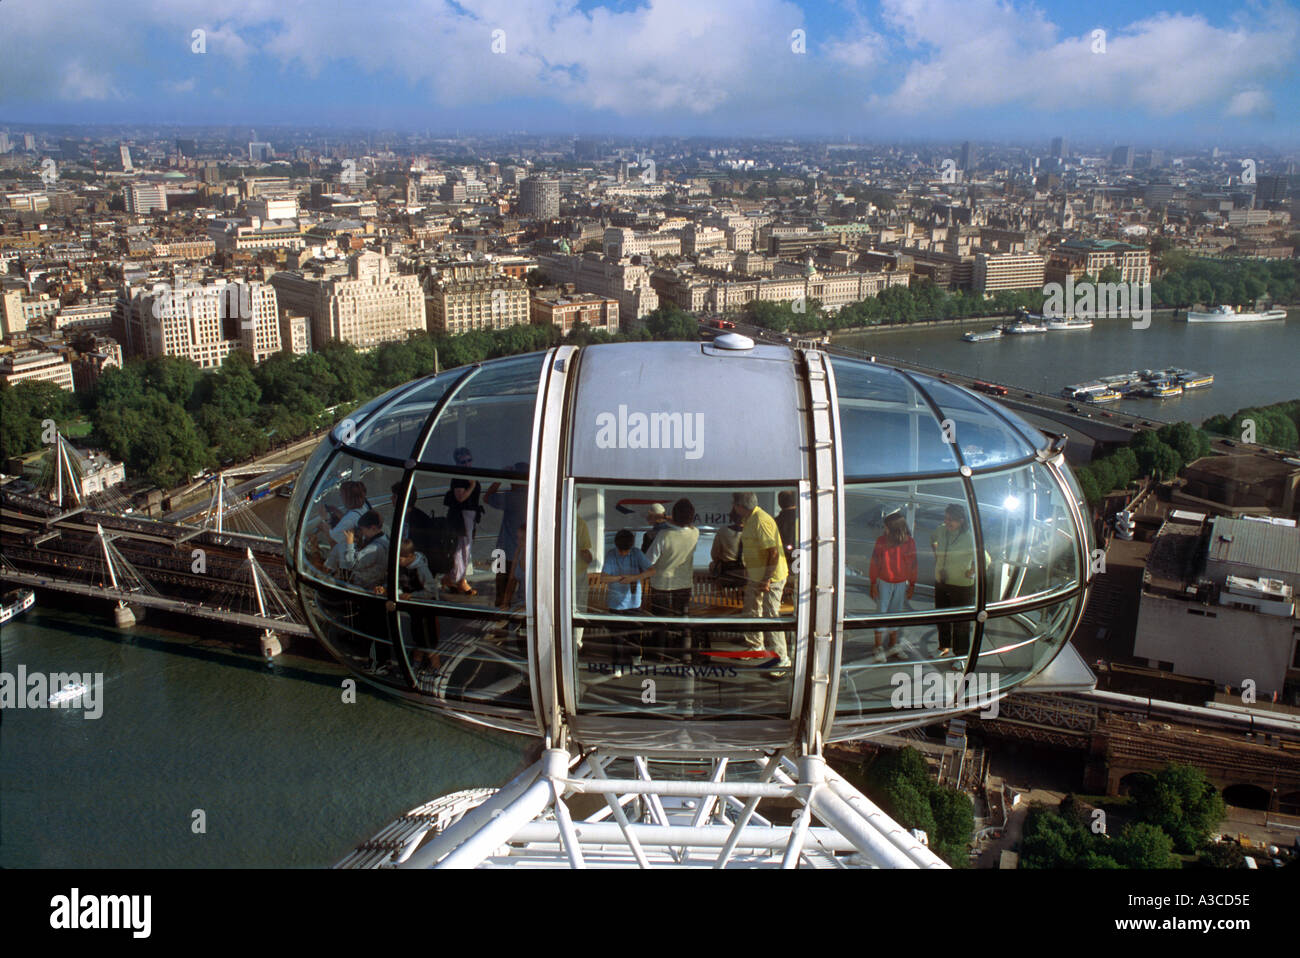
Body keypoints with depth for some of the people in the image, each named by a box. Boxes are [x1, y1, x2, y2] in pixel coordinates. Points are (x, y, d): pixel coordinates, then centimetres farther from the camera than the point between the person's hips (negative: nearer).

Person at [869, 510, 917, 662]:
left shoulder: (909, 543, -7)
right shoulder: (881, 541, -11)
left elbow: (913, 565, 3)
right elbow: (874, 564, -5)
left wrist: (912, 585, 7)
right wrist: (873, 584, -5)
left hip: (901, 584, 2)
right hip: (884, 583, -2)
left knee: (895, 613, 11)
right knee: (881, 612, -1)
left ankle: (893, 646, 23)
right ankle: (878, 648, 5)